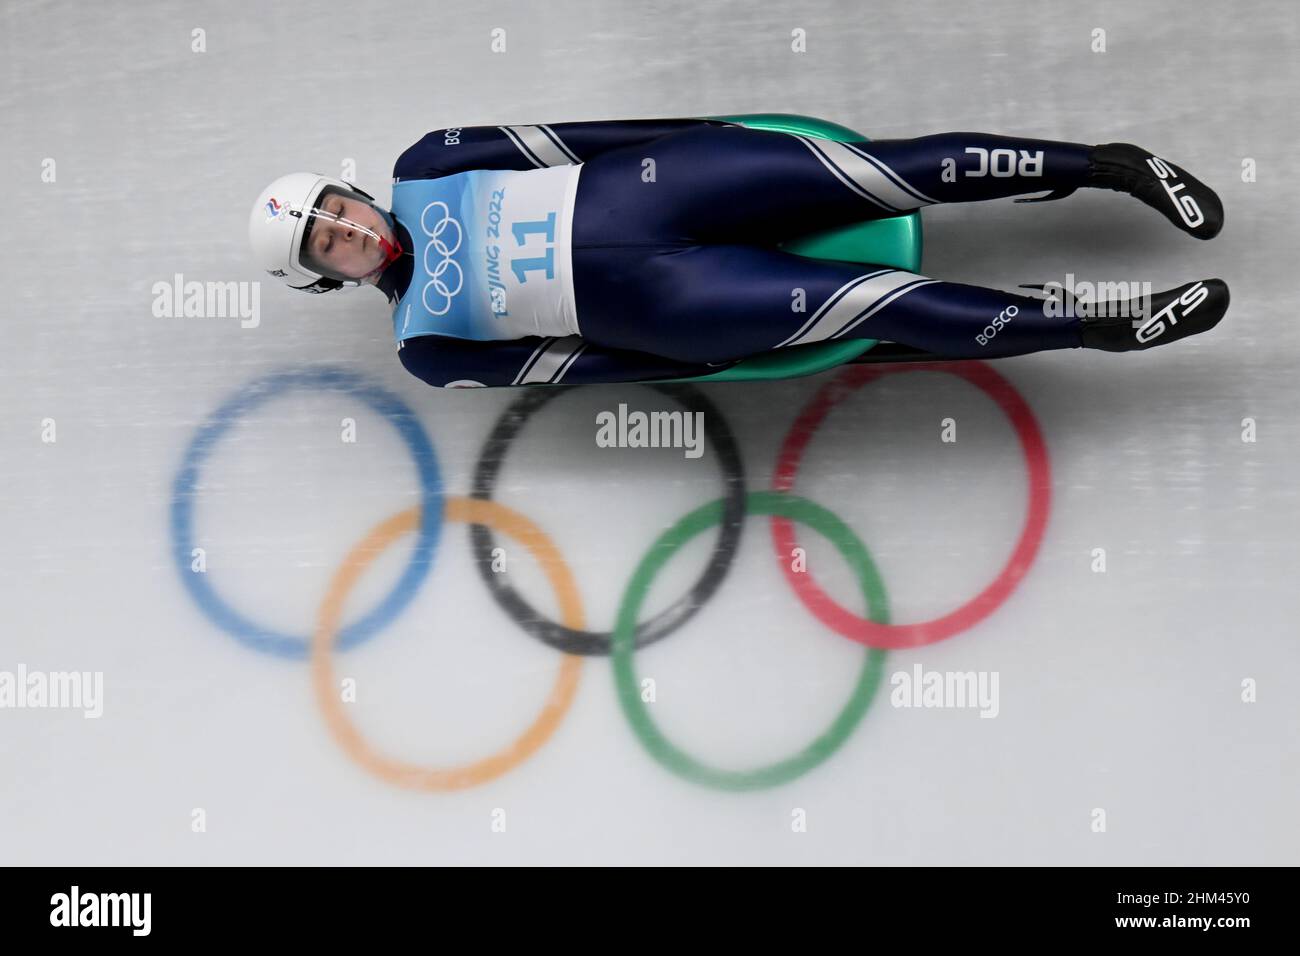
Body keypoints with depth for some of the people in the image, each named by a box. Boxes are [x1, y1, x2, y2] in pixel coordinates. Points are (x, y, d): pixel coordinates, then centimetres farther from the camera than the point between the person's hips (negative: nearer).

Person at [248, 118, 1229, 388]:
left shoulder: (423, 169, 8)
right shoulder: (424, 344, 3)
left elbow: (549, 142, 7)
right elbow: (543, 365, 0)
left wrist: (686, 130, 2)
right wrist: (693, 367, -5)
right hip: (640, 304, -3)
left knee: (880, 174, -14)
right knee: (854, 302, -19)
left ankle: (1103, 162, -4)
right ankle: (1098, 326, -11)